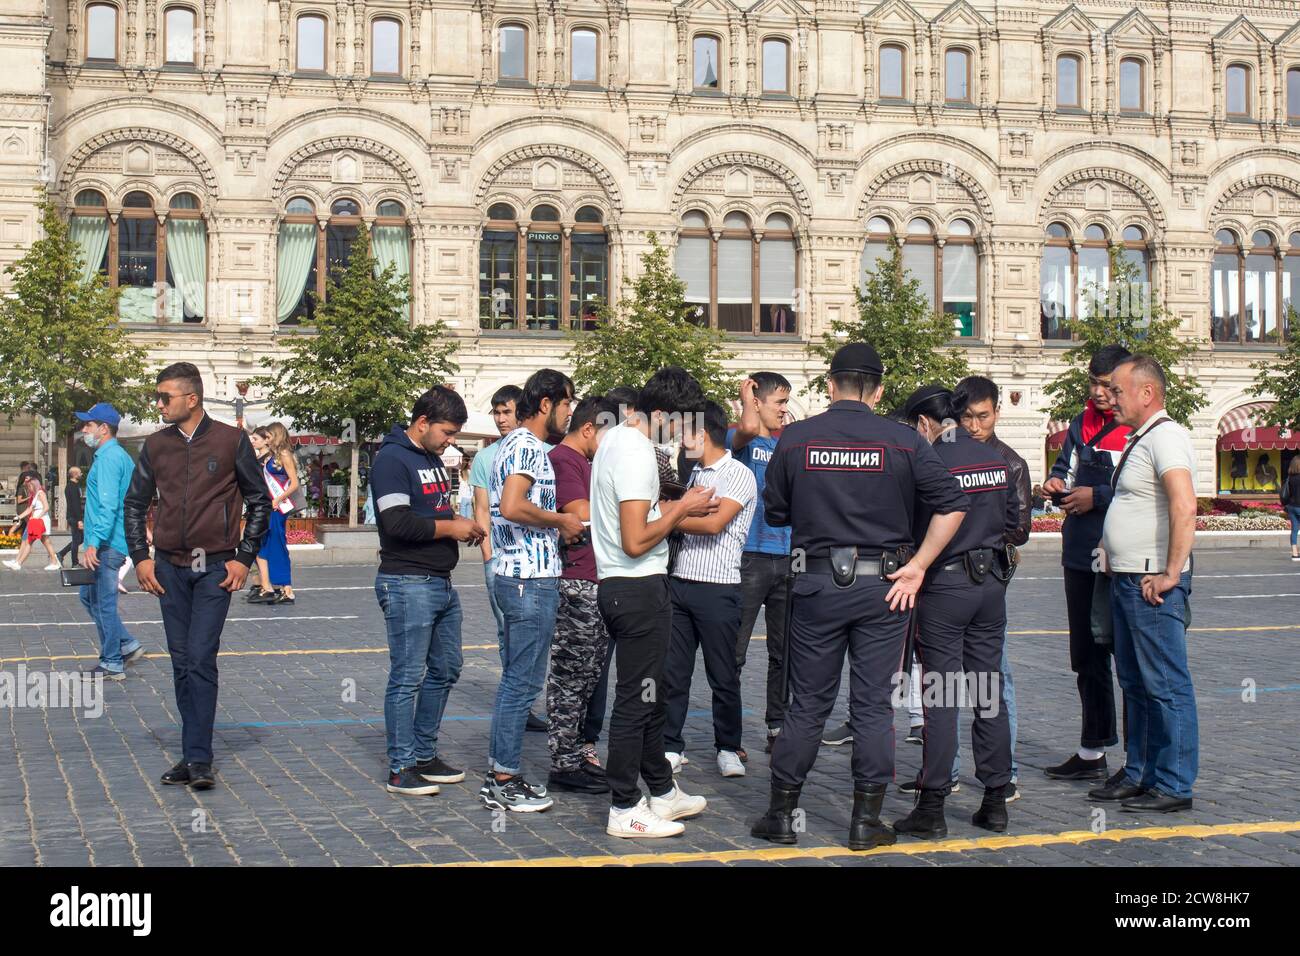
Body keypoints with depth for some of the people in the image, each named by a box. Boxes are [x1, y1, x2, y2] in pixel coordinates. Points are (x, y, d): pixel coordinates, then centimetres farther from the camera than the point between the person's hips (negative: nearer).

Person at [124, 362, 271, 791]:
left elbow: (259, 501, 3)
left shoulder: (231, 441, -2)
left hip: (215, 569, -4)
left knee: (201, 660, -11)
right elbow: (135, 503, 16)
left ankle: (198, 759, -8)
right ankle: (195, 753, 15)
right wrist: (140, 556, 5)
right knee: (181, 662, 7)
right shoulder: (156, 445, 8)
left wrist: (244, 558, -2)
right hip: (170, 568, 4)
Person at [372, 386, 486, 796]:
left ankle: (424, 756, 25)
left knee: (445, 670, 14)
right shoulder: (392, 459, -12)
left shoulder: (433, 459, 18)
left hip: (442, 583, 10)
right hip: (408, 584, -10)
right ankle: (400, 769, 2)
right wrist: (451, 527, -14)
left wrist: (465, 526, 8)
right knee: (408, 677, -5)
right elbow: (399, 522, -22)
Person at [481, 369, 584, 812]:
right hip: (532, 580, -11)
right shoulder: (529, 447, -14)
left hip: (513, 576, 11)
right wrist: (561, 521, -14)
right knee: (523, 681, -5)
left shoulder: (512, 444, 18)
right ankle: (504, 780, 0)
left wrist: (558, 524, 16)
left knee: (515, 677, 15)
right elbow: (512, 507, -27)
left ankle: (502, 773, 21)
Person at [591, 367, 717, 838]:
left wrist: (679, 505, 10)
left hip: (620, 586, 11)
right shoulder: (637, 454, -20)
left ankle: (662, 792, 30)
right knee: (636, 699, -2)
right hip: (639, 589, -11)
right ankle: (625, 810, 6)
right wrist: (682, 510, -11)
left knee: (648, 694, 19)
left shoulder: (616, 438, 11)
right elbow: (635, 542, -24)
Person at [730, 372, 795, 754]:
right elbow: (747, 427, -25)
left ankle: (778, 728, 19)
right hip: (749, 555, -6)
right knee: (734, 651, -3)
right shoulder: (740, 439, -1)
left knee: (785, 651, 10)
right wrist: (746, 395, -8)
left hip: (787, 557, 6)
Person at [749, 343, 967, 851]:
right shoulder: (902, 441, -3)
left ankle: (781, 813, 16)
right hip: (882, 586, -1)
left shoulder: (795, 438, -1)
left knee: (807, 704, 9)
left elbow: (775, 513, 7)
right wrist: (917, 566, -3)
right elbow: (952, 504, -6)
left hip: (817, 583, 1)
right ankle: (866, 820, 11)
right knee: (874, 705, 7)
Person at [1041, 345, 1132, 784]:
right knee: (1085, 657, 15)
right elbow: (1066, 463, 22)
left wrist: (1097, 497, -16)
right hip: (1080, 555, 8)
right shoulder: (1082, 424, 12)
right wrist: (1057, 481, 1)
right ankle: (1091, 753, 26)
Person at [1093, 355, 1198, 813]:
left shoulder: (1165, 437, -15)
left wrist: (1171, 574, -25)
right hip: (1126, 581, 10)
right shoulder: (1139, 439, 17)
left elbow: (1184, 507, -27)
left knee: (1166, 686, -4)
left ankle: (1174, 786, 2)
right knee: (1135, 684, 15)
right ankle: (1138, 774, 24)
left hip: (1152, 583, -10)